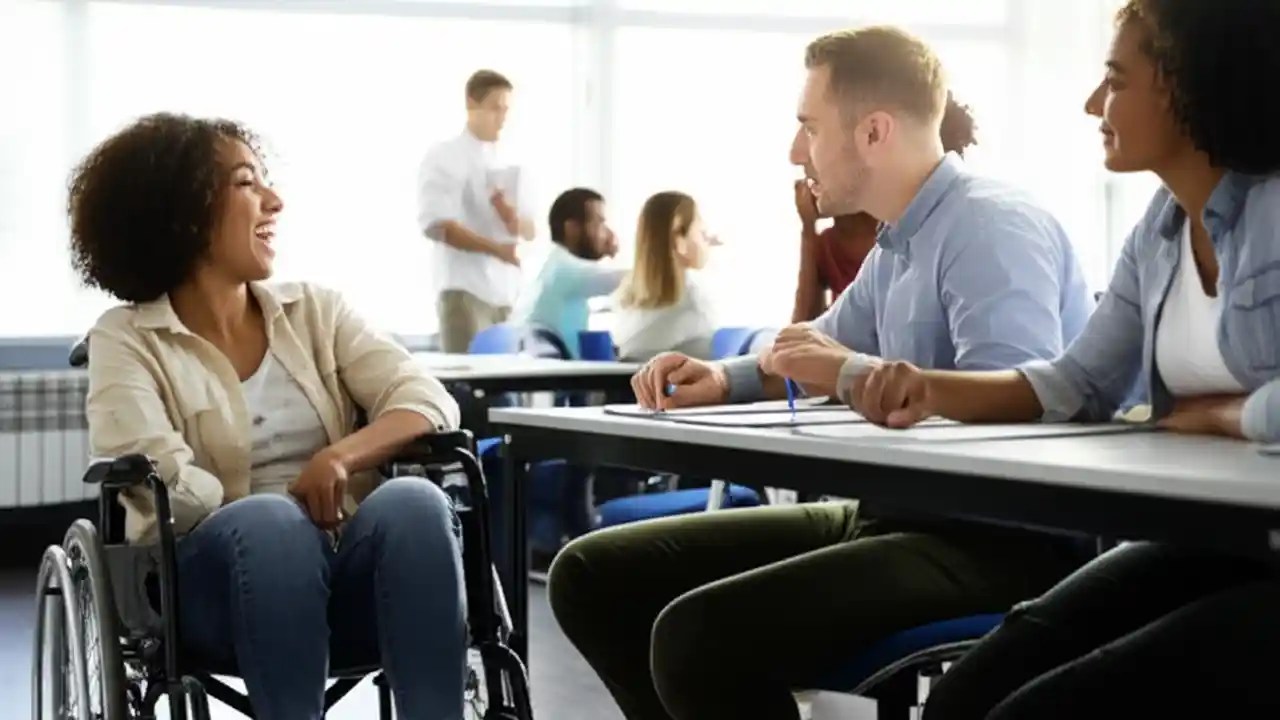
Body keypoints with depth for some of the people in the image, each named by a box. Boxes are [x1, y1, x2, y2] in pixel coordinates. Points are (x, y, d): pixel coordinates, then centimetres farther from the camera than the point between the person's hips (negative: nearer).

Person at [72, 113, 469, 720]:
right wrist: (289, 507, -12)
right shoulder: (126, 340, 4)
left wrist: (341, 456, -17)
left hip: (344, 571, 3)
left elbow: (429, 401, 1)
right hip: (215, 574, -3)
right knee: (270, 520, -36)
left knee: (413, 501, -30)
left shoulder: (315, 309, 15)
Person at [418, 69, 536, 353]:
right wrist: (495, 248, -21)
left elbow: (530, 231, 14)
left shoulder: (510, 166, 16)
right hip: (465, 290, -6)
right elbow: (436, 225, -12)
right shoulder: (443, 158, -2)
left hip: (508, 291, 6)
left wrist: (514, 219, -10)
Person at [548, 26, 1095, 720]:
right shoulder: (897, 242, 15)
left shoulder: (992, 226, -15)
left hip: (996, 538, -10)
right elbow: (826, 349, 30)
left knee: (696, 634, -32)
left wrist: (857, 377, -19)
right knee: (592, 575, 8)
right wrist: (723, 381, 10)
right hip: (896, 514, 10)